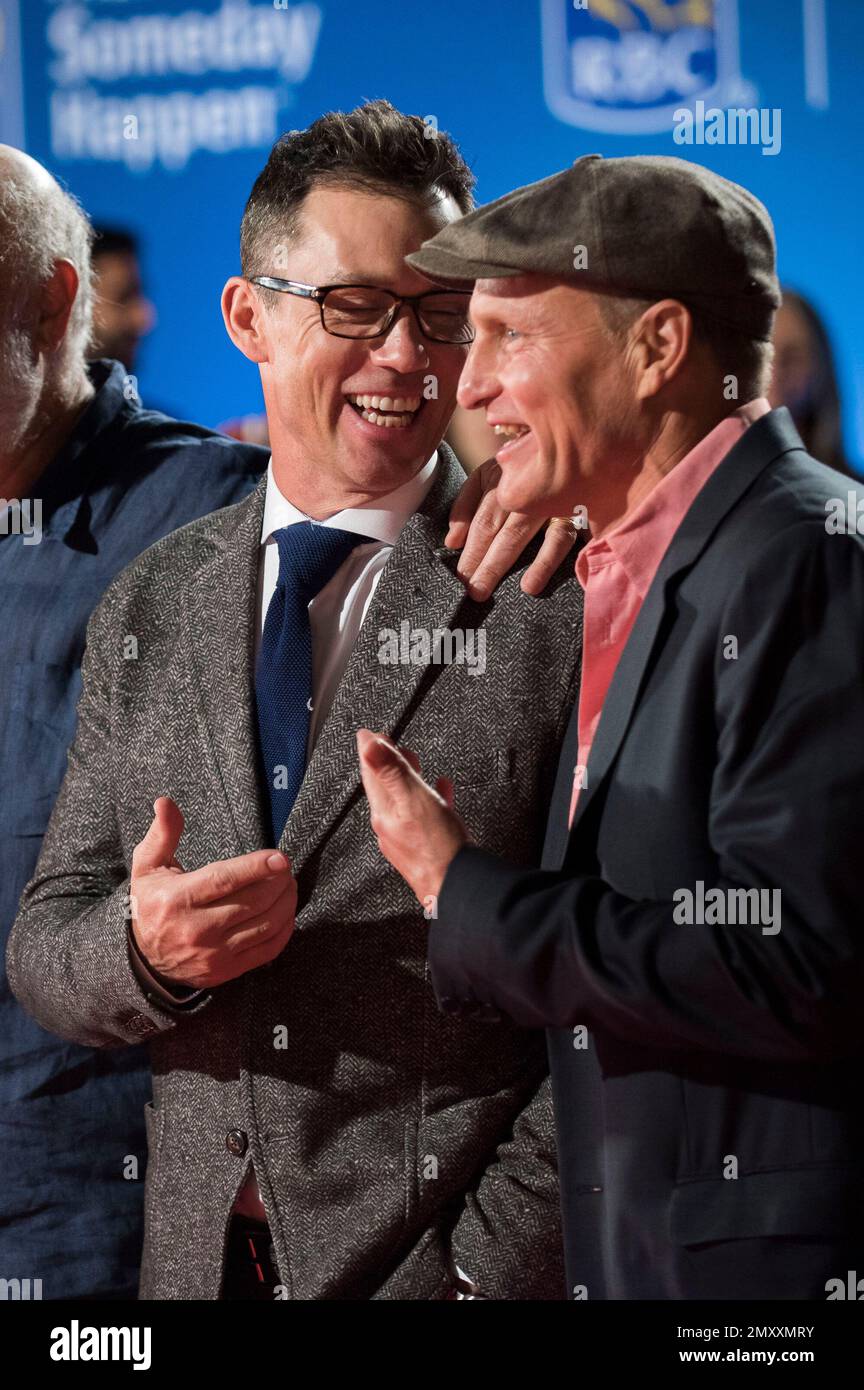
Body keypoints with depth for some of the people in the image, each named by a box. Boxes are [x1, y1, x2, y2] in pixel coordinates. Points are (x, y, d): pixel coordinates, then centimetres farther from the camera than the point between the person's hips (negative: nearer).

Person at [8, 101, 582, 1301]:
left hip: (446, 1263, -4)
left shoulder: (564, 593, -7)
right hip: (196, 1259, 4)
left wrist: (500, 1267, -17)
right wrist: (145, 948, -14)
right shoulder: (149, 610, 8)